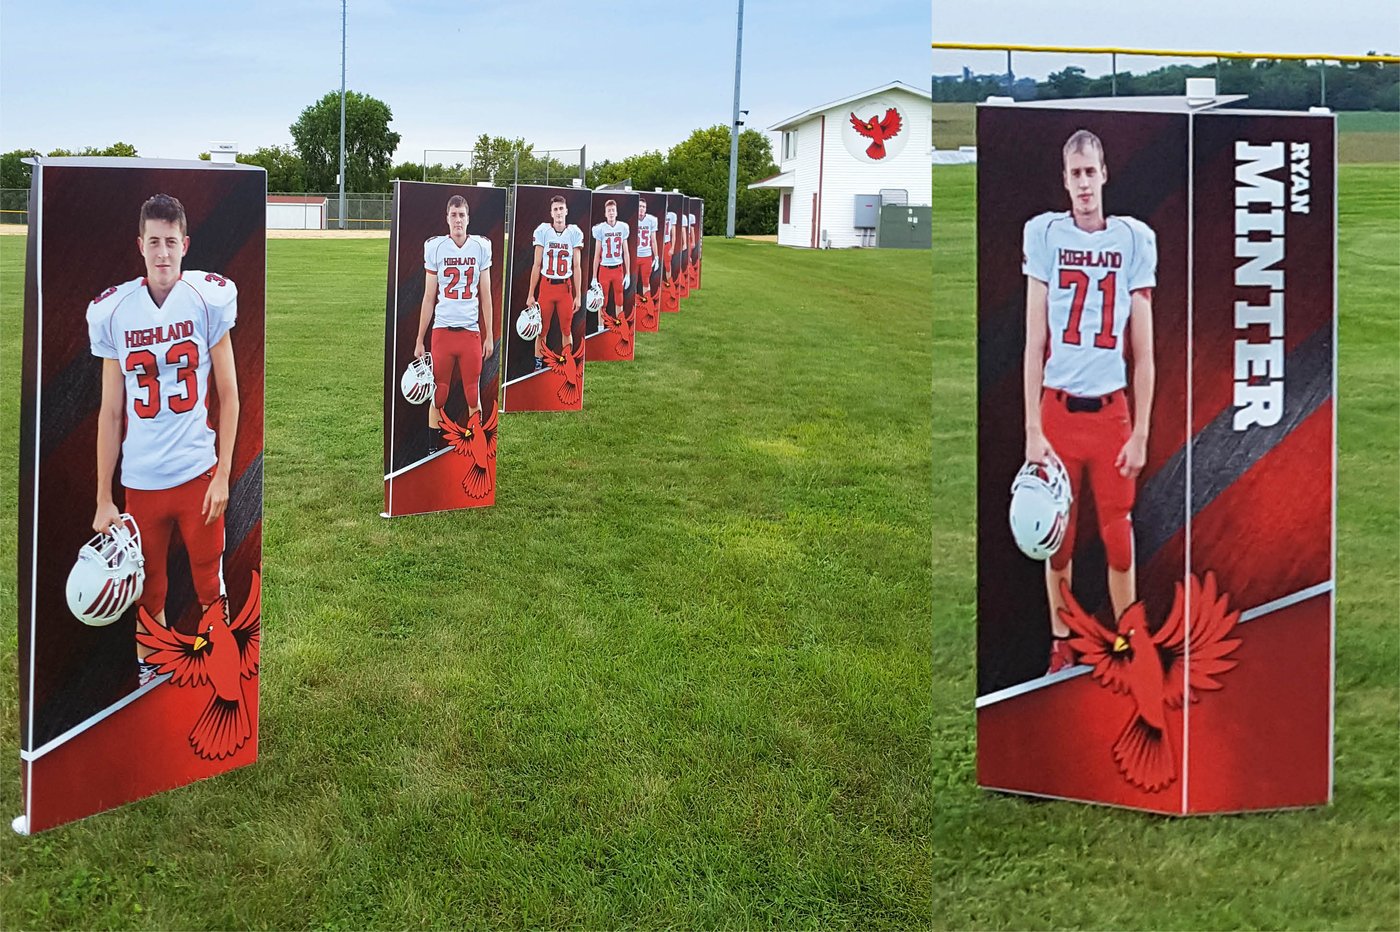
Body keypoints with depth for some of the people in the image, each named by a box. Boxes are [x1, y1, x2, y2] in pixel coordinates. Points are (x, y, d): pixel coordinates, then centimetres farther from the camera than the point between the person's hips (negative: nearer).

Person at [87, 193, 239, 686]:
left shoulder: (209, 298, -4)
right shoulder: (113, 310, 1)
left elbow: (229, 394, 1)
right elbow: (111, 412, 6)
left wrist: (223, 475, -4)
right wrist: (104, 500, 5)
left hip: (198, 473, -2)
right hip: (140, 477, 2)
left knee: (210, 587, 5)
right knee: (146, 591, 11)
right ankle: (147, 673, 26)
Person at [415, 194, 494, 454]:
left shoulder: (481, 247, 5)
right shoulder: (435, 248, 3)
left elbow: (486, 296, 10)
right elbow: (429, 298, 7)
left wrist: (489, 336, 8)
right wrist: (419, 340, 6)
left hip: (471, 331, 1)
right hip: (442, 331, -1)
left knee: (474, 396, 2)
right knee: (437, 395, 1)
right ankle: (433, 449, 9)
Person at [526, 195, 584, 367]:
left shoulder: (574, 233, 1)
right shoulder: (542, 231, 0)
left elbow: (577, 267, 4)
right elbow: (537, 265, 3)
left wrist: (578, 295, 1)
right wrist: (531, 295, 1)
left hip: (566, 287, 0)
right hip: (546, 286, 0)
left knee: (566, 330, 6)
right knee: (542, 330, 3)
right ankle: (538, 365, 13)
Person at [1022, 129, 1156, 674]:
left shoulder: (1134, 239, 0)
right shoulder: (1044, 234, -1)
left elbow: (1143, 352, 3)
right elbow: (1034, 343, -1)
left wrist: (1141, 433, -2)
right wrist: (1033, 431, -6)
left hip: (1111, 410, 0)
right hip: (1057, 409, 0)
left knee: (1119, 539, 3)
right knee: (1058, 539, 9)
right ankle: (1061, 646, 24)